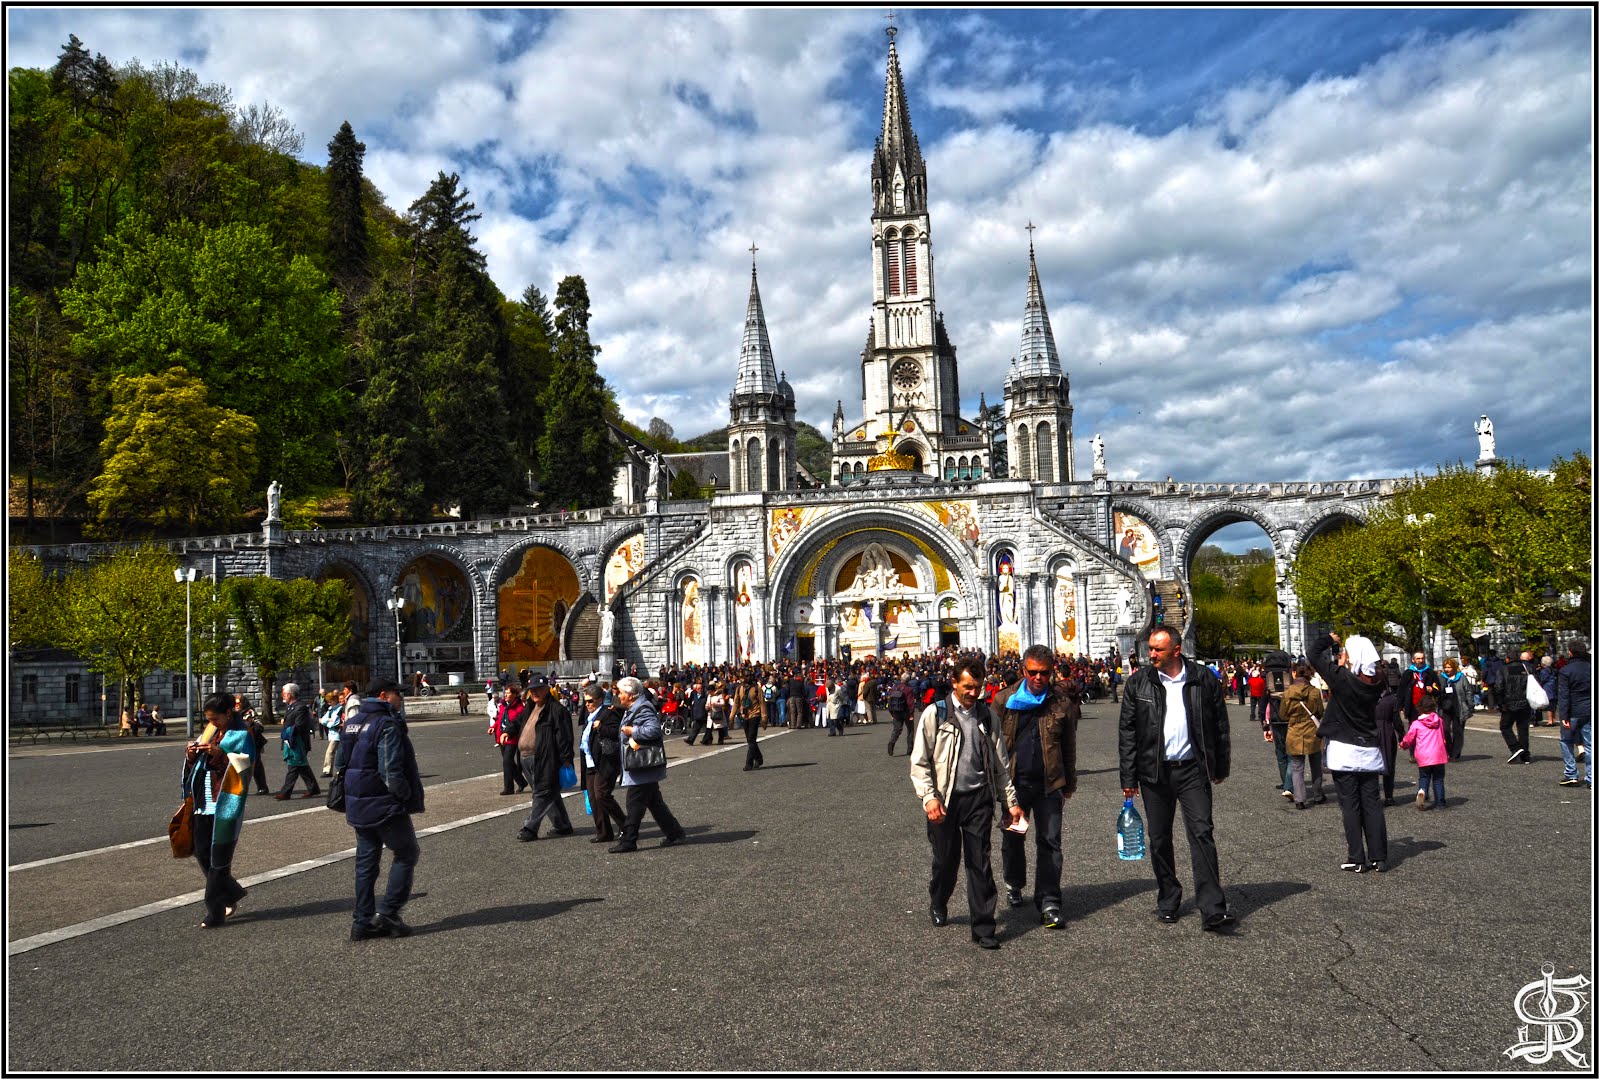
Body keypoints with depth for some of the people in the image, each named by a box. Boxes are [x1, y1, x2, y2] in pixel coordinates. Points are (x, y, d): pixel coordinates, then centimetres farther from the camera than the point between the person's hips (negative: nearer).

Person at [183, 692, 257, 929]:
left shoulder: (241, 735, -7)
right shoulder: (209, 731, 13)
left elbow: (244, 764, -15)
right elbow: (196, 765, 18)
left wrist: (219, 754, -25)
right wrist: (191, 755, -4)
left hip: (226, 804, -7)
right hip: (204, 802, 7)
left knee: (219, 858, -2)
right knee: (202, 853, 8)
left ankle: (215, 913, 7)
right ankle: (231, 895, 25)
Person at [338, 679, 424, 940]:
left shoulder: (351, 723, 11)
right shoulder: (387, 725, -18)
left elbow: (342, 764, 18)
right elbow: (392, 772, -23)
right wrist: (408, 796, -10)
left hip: (358, 806, 8)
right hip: (385, 806, -8)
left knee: (366, 861, 15)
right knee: (407, 854, 6)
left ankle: (362, 921, 18)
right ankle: (387, 913, 3)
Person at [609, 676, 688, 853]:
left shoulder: (644, 709, -17)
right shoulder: (632, 710, 16)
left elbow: (653, 730, -28)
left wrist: (632, 731, -19)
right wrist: (633, 739, 0)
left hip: (642, 770, -10)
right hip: (640, 767, 10)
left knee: (635, 805, -4)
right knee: (655, 803, 14)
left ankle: (628, 841, 2)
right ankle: (675, 833, 20)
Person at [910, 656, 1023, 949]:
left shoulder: (986, 716, 8)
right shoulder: (935, 714, -3)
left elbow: (1000, 763, 14)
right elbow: (919, 762, -3)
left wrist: (1011, 800, 11)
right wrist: (929, 797, -13)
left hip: (979, 798, 2)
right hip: (945, 800, -2)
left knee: (979, 862, 1)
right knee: (946, 859, 11)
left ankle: (983, 928, 8)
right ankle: (938, 906, 38)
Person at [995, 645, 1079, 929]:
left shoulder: (1062, 702, 1)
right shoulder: (1004, 700, 0)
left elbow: (1069, 747, 8)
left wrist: (1069, 785, 10)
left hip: (1049, 784, -1)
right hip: (1013, 782, 1)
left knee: (1049, 842, -2)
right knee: (1012, 838, 15)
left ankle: (1049, 903, 3)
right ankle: (1014, 885, 38)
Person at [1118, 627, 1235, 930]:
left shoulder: (1204, 680, -1)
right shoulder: (1138, 683, 0)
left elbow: (1219, 725, 8)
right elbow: (1127, 732, 1)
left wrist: (1221, 767, 9)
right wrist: (1128, 777, -2)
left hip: (1192, 769, -1)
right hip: (1154, 771, 2)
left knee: (1202, 834, -9)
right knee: (1159, 840, 10)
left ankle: (1212, 910, -9)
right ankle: (1167, 901, 24)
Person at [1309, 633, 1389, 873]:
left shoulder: (1341, 677, -17)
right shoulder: (1377, 683, -3)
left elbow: (1314, 653, -9)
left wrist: (1330, 639, 5)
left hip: (1344, 751, -4)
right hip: (1370, 751, 4)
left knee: (1350, 806, 1)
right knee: (1372, 804, 10)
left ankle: (1357, 860, 3)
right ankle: (1379, 857, 14)